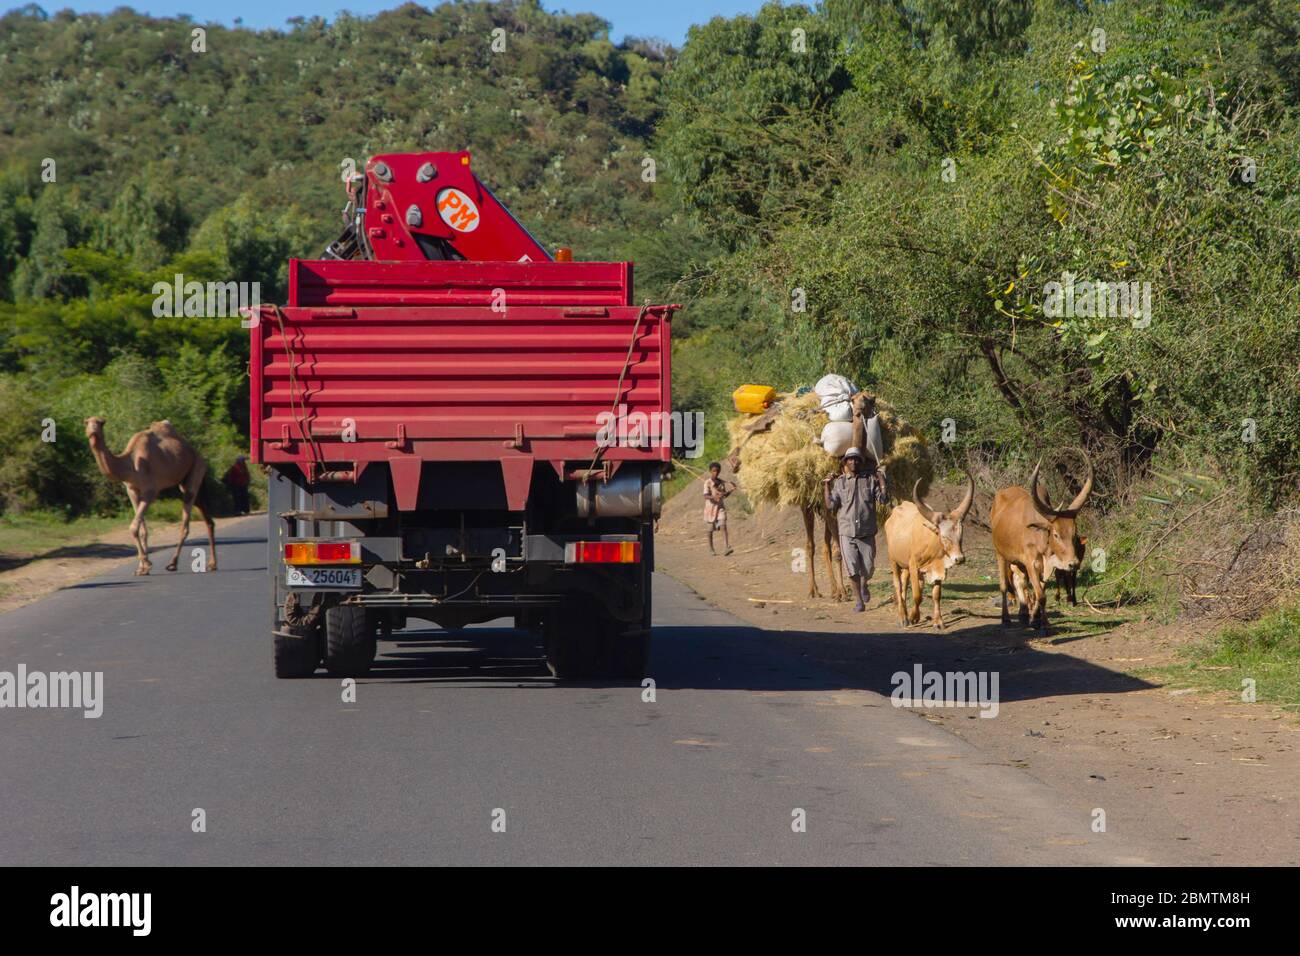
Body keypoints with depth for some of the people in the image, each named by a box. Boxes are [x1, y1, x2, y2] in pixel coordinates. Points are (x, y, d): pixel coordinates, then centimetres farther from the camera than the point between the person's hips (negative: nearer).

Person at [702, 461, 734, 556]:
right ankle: (711, 548, 26)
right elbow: (706, 496, -19)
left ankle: (727, 548, -26)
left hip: (720, 507, 2)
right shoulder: (708, 482, -9)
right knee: (711, 529, 9)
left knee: (723, 526, -15)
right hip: (711, 507, -2)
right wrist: (714, 497, -38)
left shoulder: (722, 482, 5)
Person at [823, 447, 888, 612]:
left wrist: (882, 480, -8)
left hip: (867, 532, 0)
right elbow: (830, 506, -1)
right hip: (847, 532, 0)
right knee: (852, 569, -6)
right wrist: (827, 486, -6)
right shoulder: (839, 482, 5)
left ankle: (864, 586, 38)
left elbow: (883, 499, -3)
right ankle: (860, 601, 10)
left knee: (868, 569, 3)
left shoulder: (870, 479, 4)